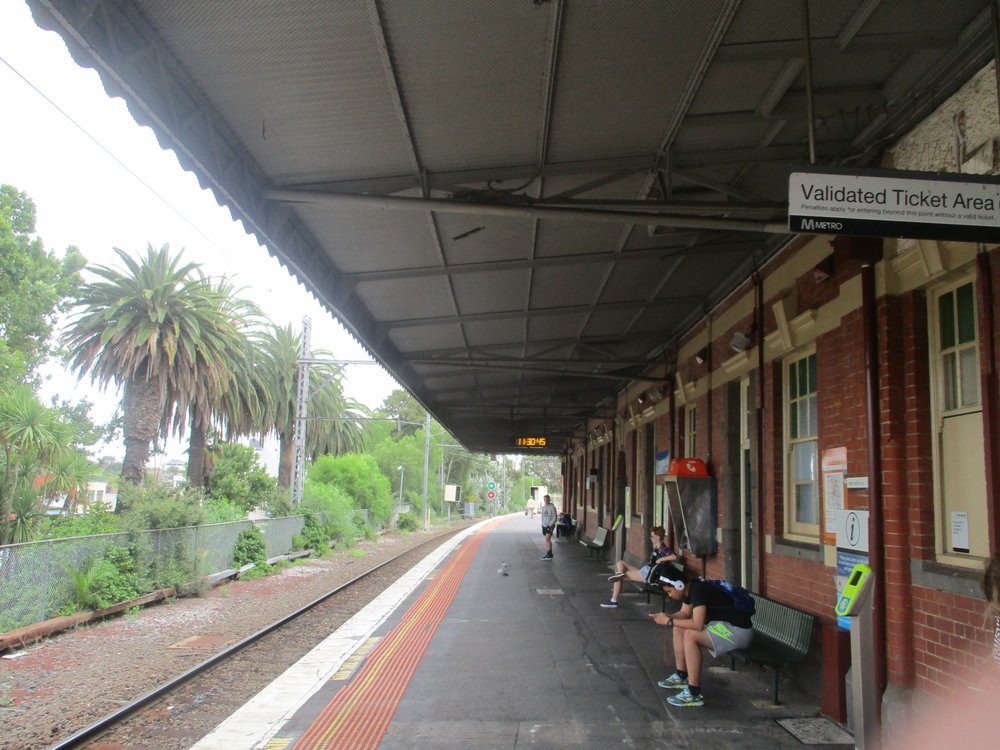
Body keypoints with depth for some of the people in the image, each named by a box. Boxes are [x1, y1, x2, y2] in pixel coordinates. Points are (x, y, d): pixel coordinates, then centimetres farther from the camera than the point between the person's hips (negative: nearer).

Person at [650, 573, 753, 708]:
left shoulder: (698, 590, -23)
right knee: (679, 628, 11)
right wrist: (667, 616, -1)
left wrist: (669, 621, -21)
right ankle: (681, 676, 20)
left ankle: (694, 694, -23)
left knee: (690, 635, -27)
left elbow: (697, 625, -31)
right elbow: (684, 613, 19)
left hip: (738, 630, -10)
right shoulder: (689, 589, 5)